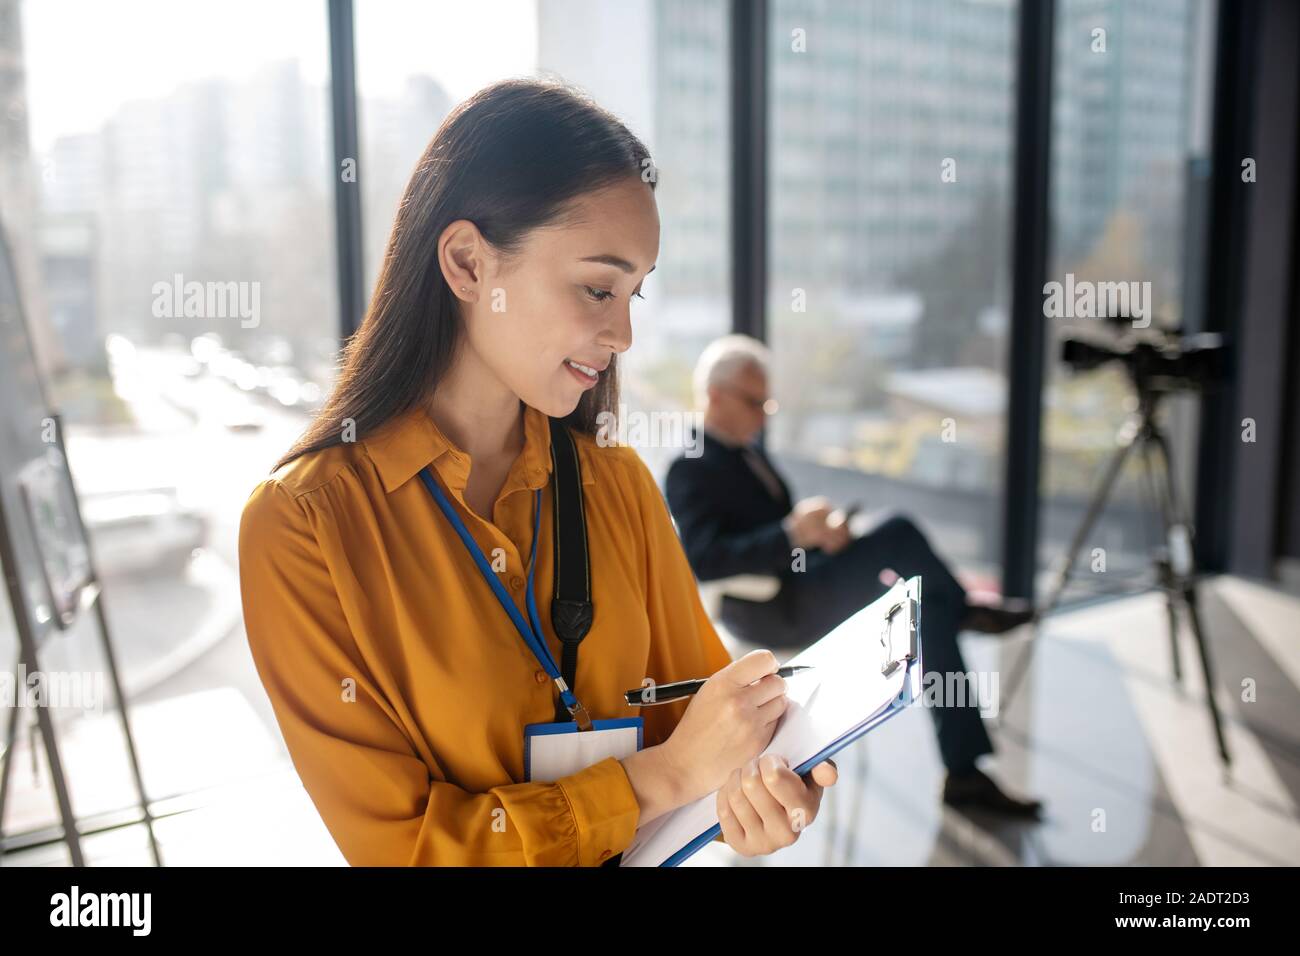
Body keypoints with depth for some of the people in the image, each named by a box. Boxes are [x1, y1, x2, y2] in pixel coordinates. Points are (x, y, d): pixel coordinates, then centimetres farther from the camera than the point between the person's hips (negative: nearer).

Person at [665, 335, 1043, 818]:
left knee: (930, 611, -6)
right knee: (898, 534, -22)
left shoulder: (747, 453, 18)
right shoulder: (690, 470, -13)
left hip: (802, 590, 10)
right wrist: (793, 533, -35)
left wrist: (823, 531, -6)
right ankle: (964, 609, 9)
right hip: (770, 611, -10)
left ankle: (965, 773, 0)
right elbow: (703, 561, -27)